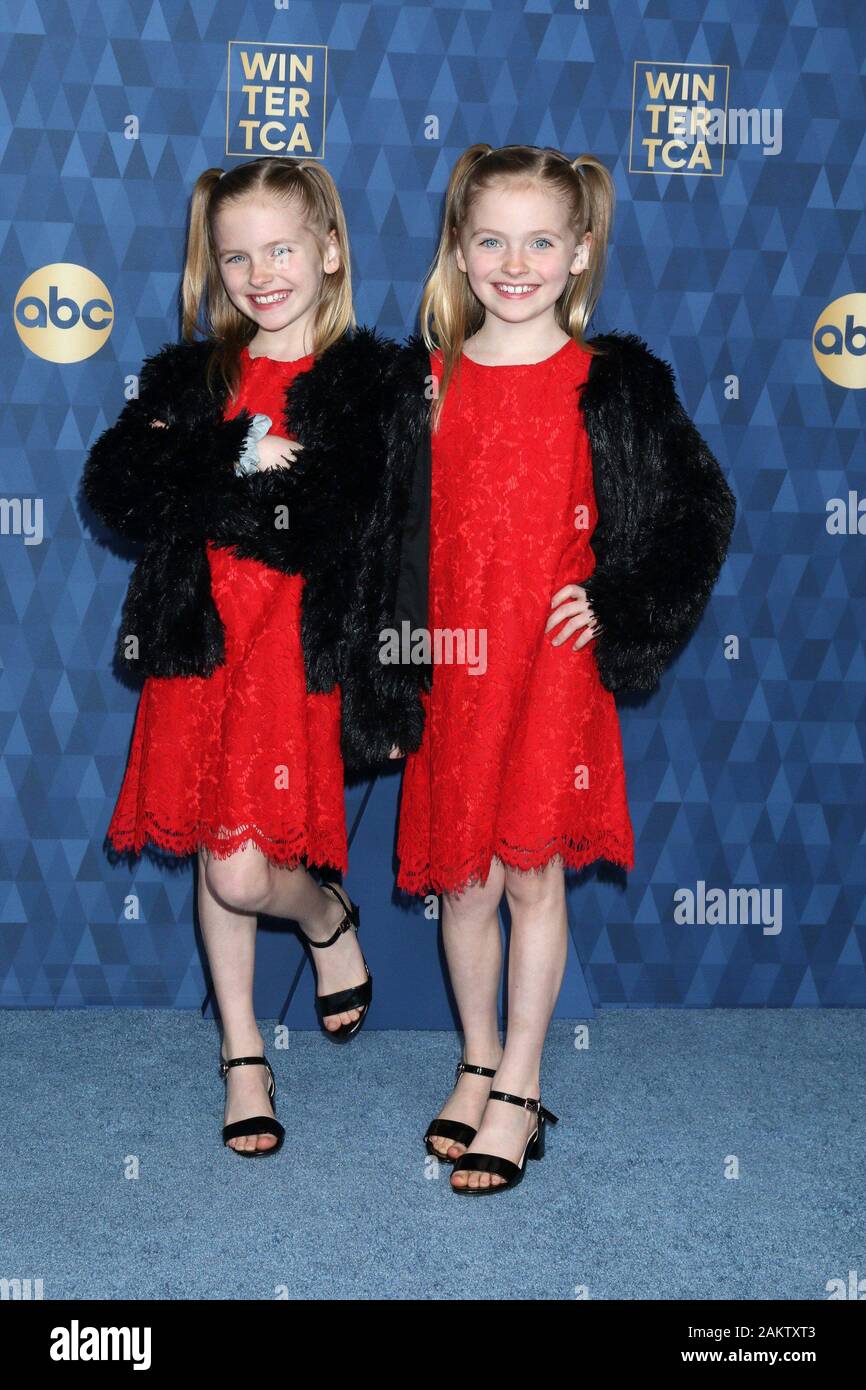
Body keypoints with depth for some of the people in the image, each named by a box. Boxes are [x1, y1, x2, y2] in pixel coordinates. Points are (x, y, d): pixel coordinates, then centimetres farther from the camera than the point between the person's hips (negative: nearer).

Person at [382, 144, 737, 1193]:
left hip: (554, 663, -2)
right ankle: (478, 1063, 30)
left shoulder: (620, 384, -2)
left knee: (533, 871, 4)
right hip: (449, 663, 2)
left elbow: (702, 510, 4)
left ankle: (520, 1090, 19)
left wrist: (619, 611, -5)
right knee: (463, 877, 10)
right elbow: (390, 533, 7)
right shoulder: (427, 379, 4)